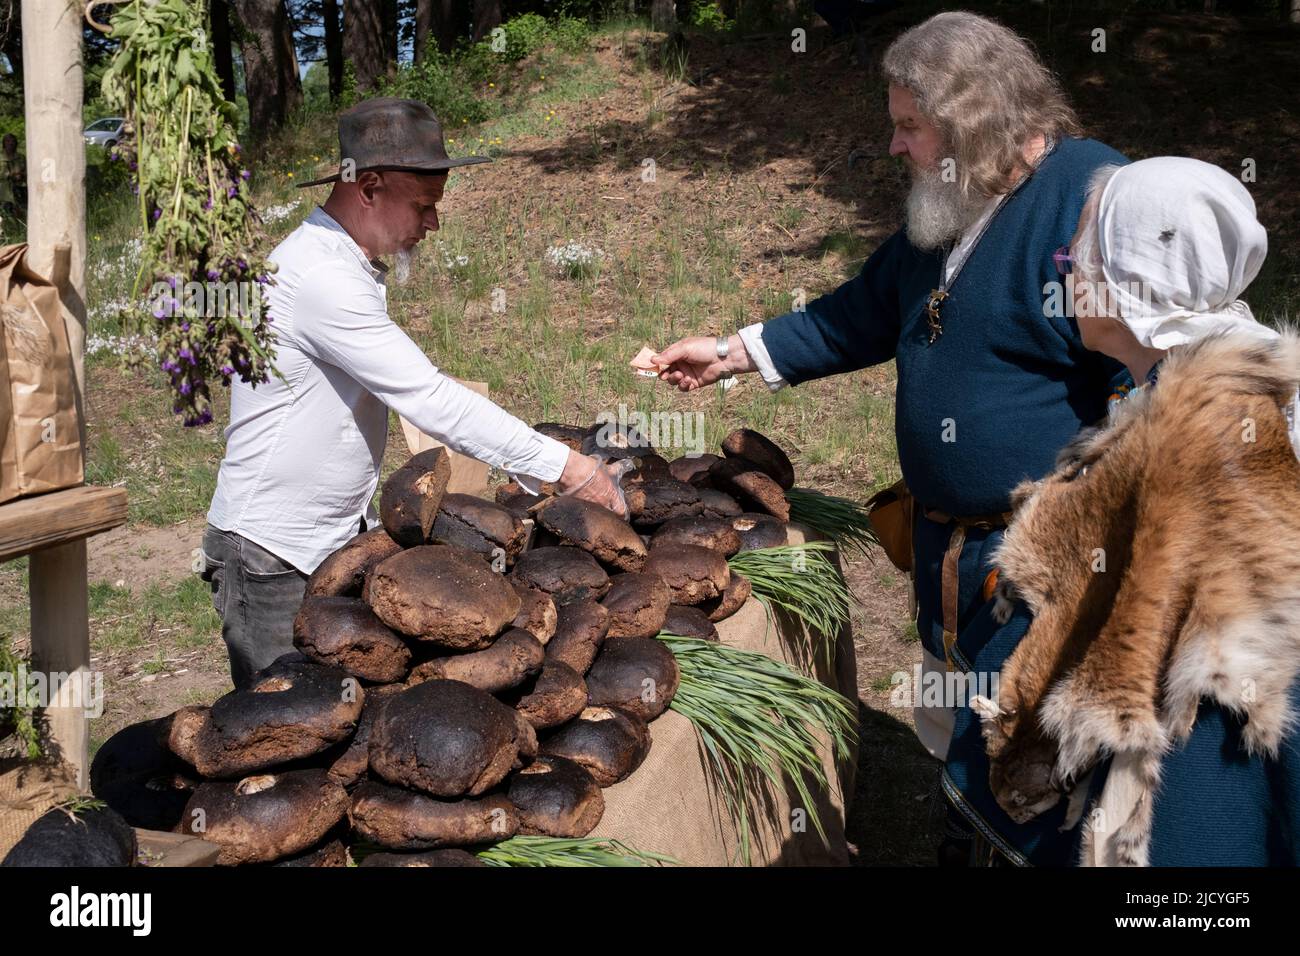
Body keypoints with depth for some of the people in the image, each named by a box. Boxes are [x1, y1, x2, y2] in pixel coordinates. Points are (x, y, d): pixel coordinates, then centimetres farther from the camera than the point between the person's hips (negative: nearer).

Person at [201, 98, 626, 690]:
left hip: (339, 539, 9)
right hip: (276, 559, -9)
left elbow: (417, 394, 15)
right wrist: (563, 468, -25)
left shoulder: (348, 268, 10)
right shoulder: (319, 276, -23)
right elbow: (430, 399, -27)